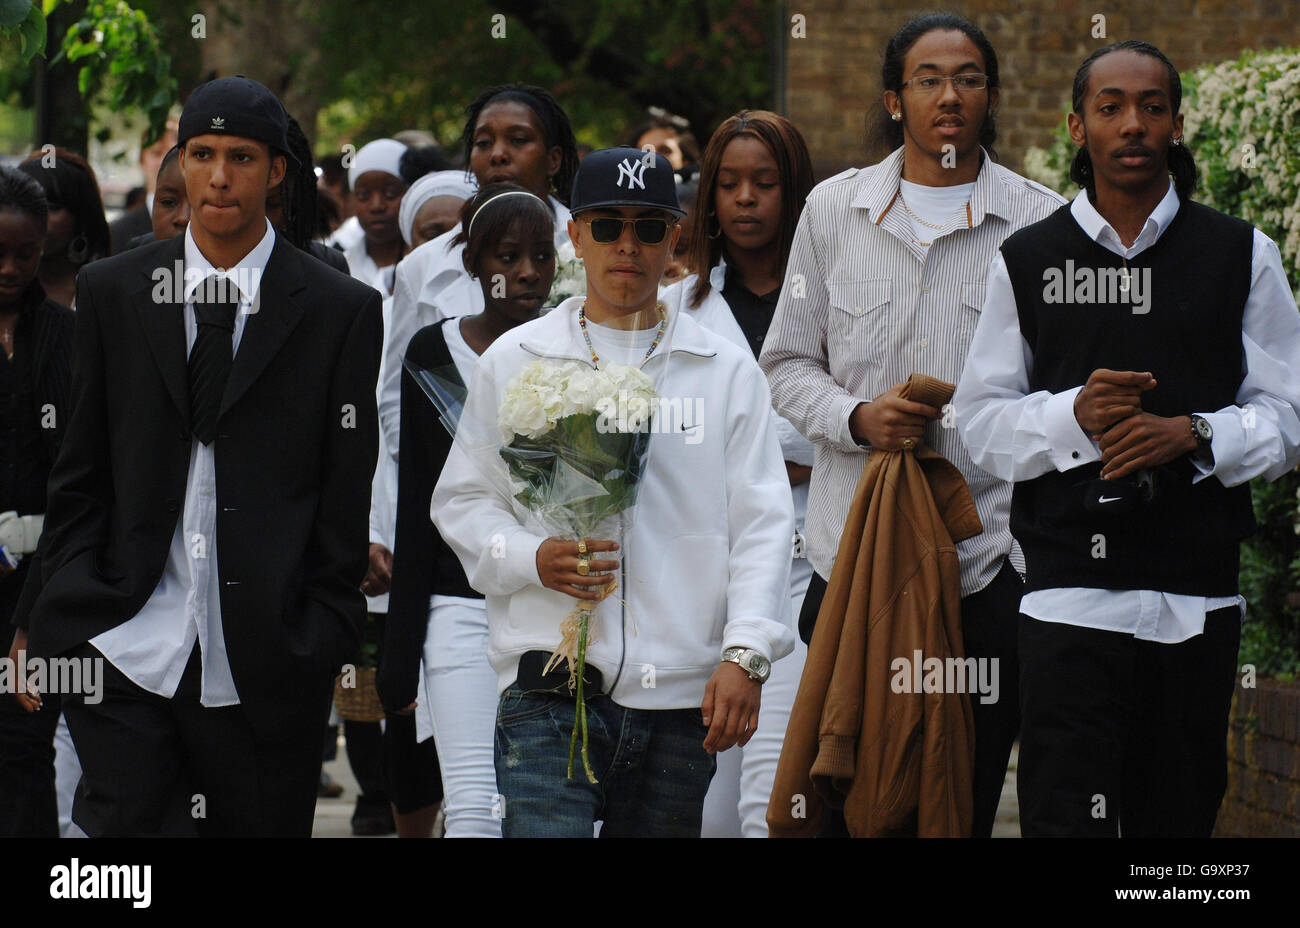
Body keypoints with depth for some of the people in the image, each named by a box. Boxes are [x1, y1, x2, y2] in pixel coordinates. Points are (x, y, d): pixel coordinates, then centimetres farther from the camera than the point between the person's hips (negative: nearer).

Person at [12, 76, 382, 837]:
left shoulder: (341, 310, 4)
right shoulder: (111, 294, 10)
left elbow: (346, 495, 4)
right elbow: (81, 478, 12)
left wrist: (327, 641, -2)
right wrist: (52, 613, 4)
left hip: (266, 662, -1)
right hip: (124, 648, 1)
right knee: (126, 826, -11)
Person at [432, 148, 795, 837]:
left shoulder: (726, 369, 11)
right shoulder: (514, 361, 11)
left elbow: (761, 522, 5)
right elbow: (461, 501, 12)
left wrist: (745, 654, -7)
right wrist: (534, 559, -8)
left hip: (682, 694, 1)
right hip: (550, 682, -1)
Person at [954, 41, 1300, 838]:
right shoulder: (1027, 262, 8)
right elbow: (983, 422, 7)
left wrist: (1196, 435, -12)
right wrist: (1074, 413, -12)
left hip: (1198, 599, 1)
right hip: (1070, 593, -1)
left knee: (1179, 817, 6)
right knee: (1065, 811, -10)